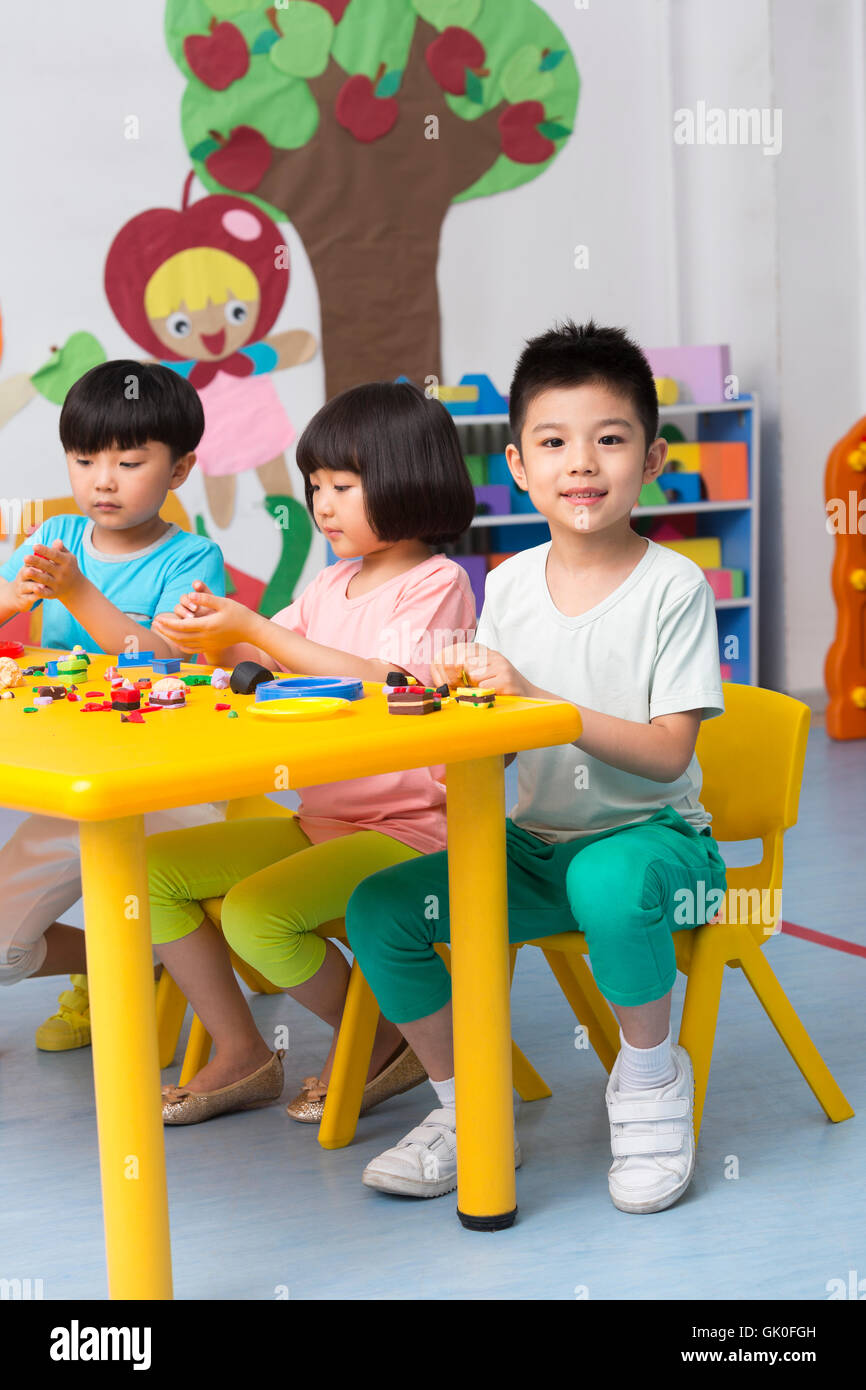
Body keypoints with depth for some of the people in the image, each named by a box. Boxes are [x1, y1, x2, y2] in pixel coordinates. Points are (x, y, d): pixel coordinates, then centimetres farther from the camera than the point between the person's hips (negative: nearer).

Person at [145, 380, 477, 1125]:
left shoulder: (437, 582, -9)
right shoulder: (333, 585, 14)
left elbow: (385, 685, -24)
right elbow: (256, 668, 17)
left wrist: (256, 630, -24)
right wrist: (215, 635, -7)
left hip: (406, 831, -8)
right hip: (320, 820, 8)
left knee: (255, 912, -29)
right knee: (150, 869, -1)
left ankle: (381, 1041, -3)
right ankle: (241, 1055, 5)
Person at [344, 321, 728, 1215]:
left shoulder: (673, 587, -11)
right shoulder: (509, 584, 3)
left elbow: (667, 750, -19)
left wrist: (533, 698, -27)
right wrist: (460, 692, -17)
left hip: (651, 836, -5)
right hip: (533, 841, 5)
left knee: (607, 882, -39)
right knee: (377, 908, -11)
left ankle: (650, 1080, -10)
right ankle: (468, 1112, 6)